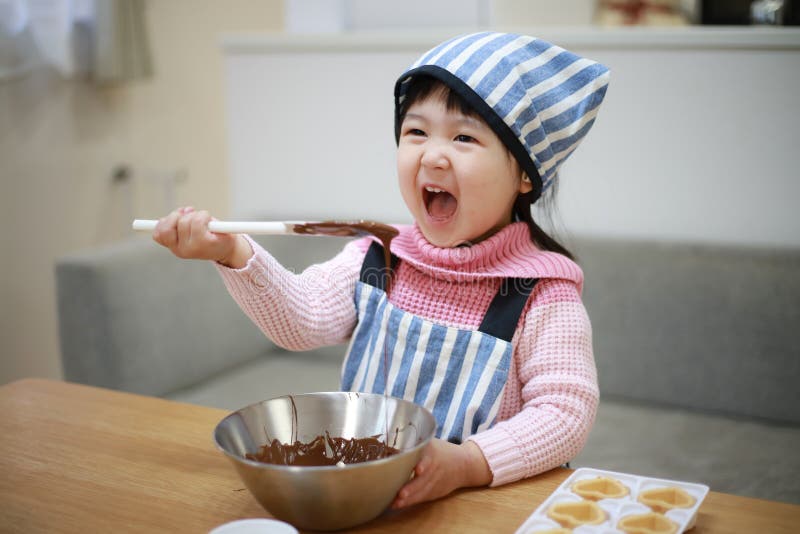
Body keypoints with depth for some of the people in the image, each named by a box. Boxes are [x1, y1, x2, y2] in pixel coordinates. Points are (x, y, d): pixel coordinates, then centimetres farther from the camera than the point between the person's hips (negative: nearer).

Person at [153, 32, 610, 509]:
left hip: (482, 503, -3)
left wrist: (468, 463, -28)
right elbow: (302, 318, -3)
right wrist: (235, 254, -18)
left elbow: (566, 412, -15)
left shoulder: (541, 295, -11)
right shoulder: (378, 260, 3)